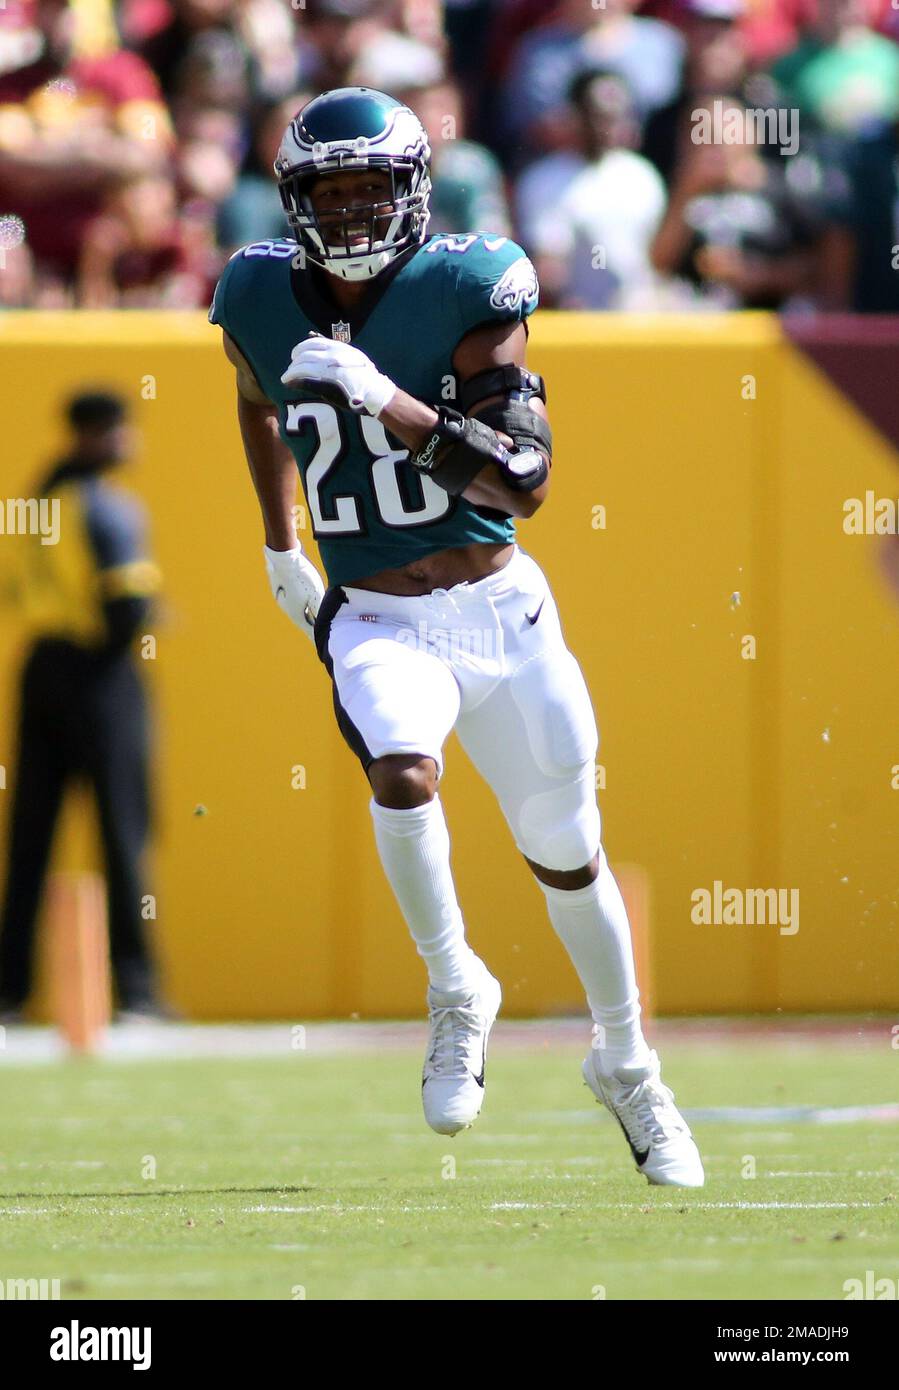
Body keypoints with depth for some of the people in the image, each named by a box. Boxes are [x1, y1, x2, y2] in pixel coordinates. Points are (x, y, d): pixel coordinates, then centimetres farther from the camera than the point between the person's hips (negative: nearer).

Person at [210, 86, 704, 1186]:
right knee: (403, 775, -30)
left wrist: (388, 403, -30)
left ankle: (626, 1064, 33)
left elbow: (527, 482, -21)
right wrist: (279, 548, 24)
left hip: (500, 611, -1)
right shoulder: (261, 301, -2)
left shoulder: (466, 292, -13)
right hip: (375, 623, 1)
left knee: (568, 855, 9)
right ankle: (454, 990, -6)